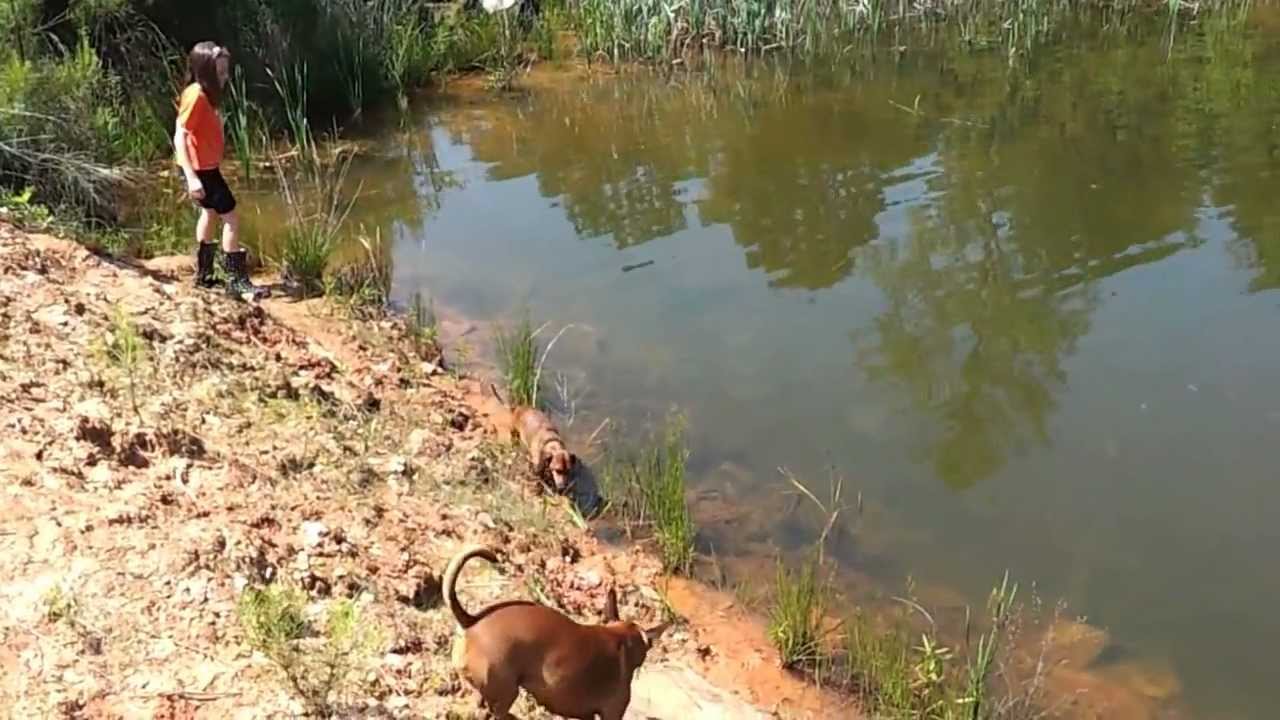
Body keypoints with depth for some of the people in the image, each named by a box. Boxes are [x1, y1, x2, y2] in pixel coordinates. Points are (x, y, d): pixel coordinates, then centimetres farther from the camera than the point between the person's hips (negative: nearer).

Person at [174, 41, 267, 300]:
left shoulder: (205, 94, 5)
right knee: (231, 218, -6)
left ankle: (204, 274, 37)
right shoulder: (195, 96, -23)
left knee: (210, 213, 23)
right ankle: (237, 282, 1)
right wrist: (191, 177, -32)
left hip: (207, 168, 11)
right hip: (200, 170, -11)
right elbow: (179, 137, -27)